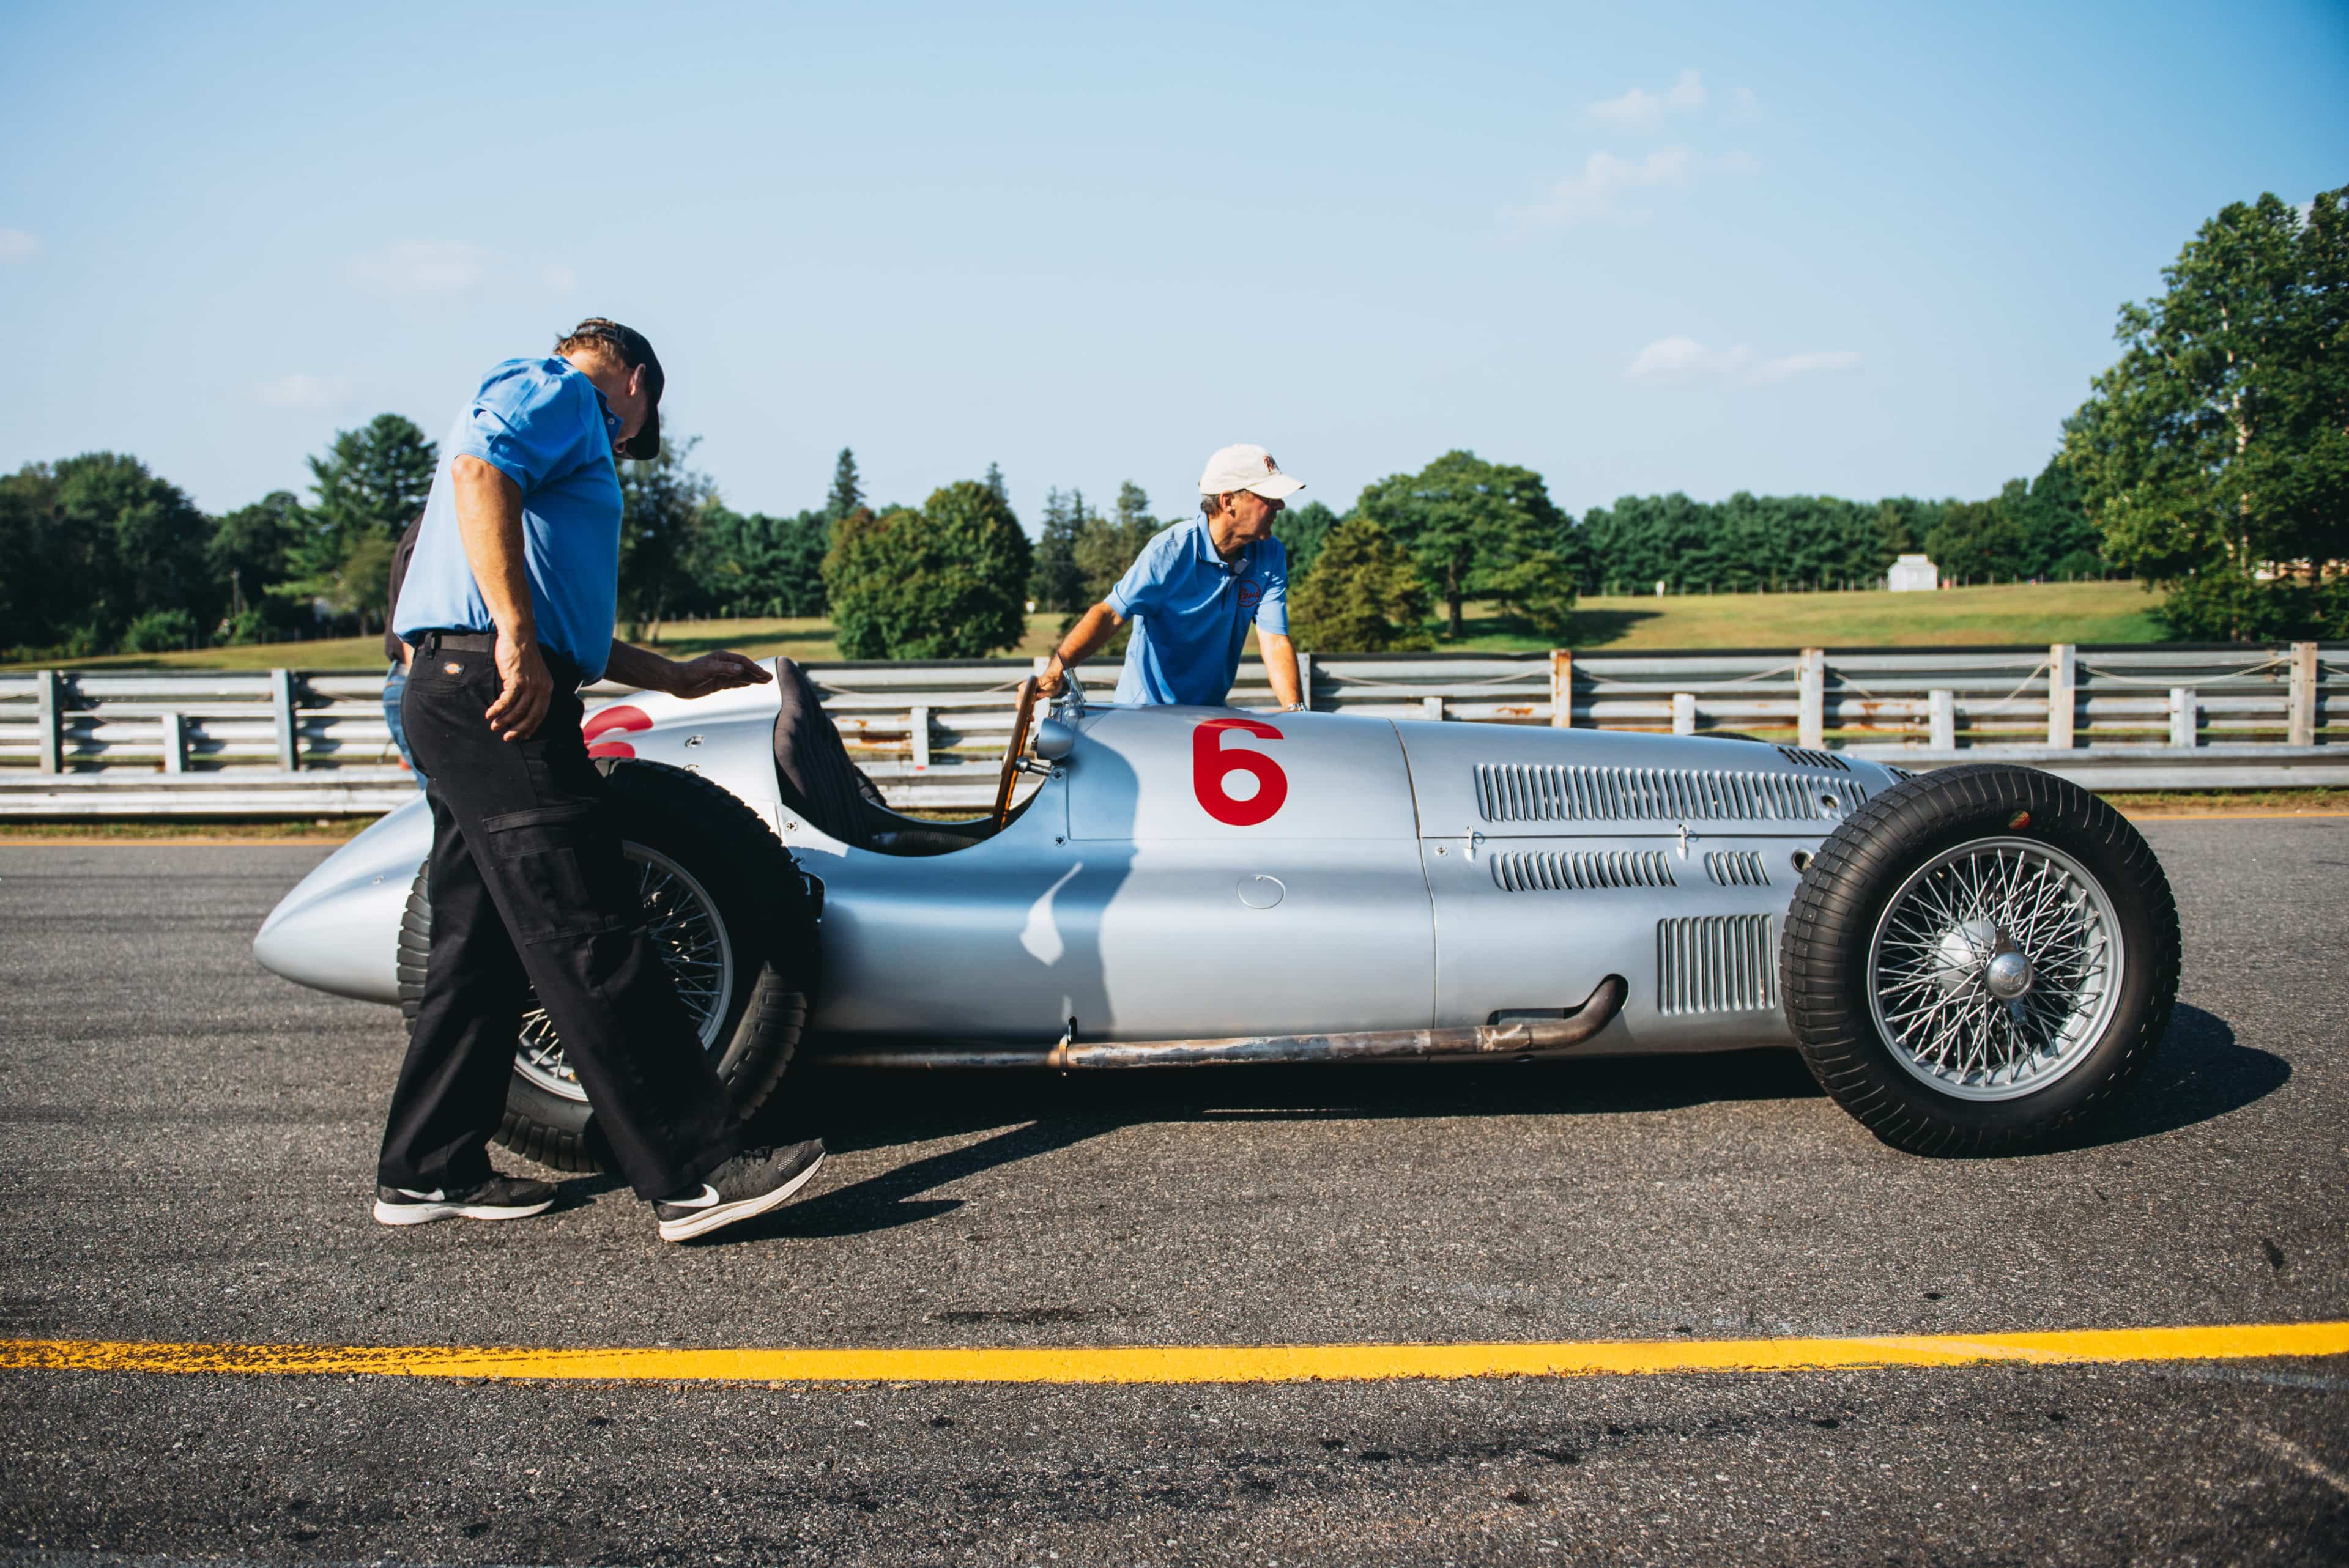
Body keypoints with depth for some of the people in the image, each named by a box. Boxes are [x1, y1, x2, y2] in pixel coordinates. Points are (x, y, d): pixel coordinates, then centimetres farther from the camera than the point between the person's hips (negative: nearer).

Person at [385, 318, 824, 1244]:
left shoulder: (563, 430, 33)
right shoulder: (557, 389, 3)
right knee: (592, 945, -14)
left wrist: (676, 677, 38)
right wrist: (517, 639, -25)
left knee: (479, 949, 13)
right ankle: (694, 1175, -14)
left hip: (456, 699, 11)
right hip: (495, 690, -11)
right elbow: (479, 473, -19)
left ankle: (427, 1173, 19)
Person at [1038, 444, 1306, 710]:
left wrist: (1295, 709, -26)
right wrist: (1055, 671, -32)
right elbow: (1110, 614, -17)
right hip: (1144, 711, -4)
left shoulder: (1271, 556, -3)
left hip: (1211, 713, 4)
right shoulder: (1170, 551, -15)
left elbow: (1275, 641, -9)